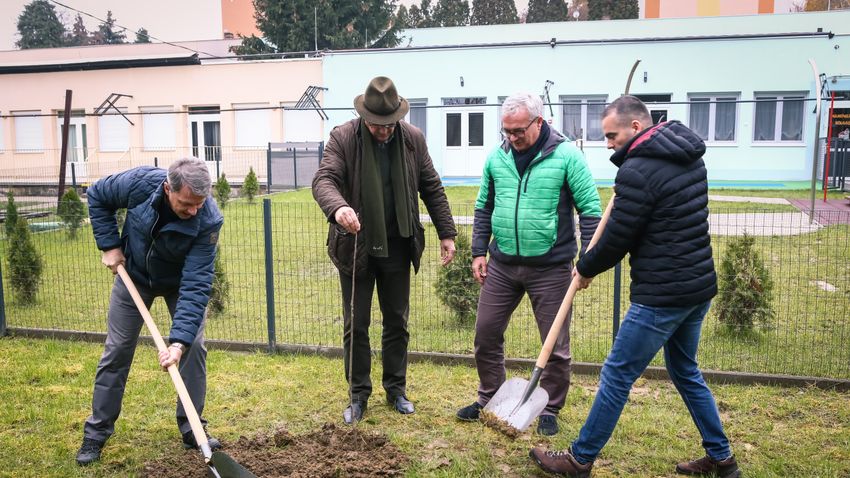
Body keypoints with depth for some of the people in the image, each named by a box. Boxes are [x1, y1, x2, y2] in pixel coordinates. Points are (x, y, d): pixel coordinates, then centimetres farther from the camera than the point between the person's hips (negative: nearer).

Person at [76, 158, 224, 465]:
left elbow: (196, 284, -37)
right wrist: (109, 245, -15)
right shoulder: (140, 183, -33)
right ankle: (96, 434, 18)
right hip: (134, 273, 1)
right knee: (117, 351, 4)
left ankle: (192, 430, 9)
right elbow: (97, 196, -9)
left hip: (182, 281, -1)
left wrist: (179, 341, -44)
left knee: (194, 347, -7)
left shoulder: (209, 221, -36)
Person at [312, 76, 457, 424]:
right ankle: (358, 395, 21)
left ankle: (396, 389, 29)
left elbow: (432, 189, 7)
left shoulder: (413, 139, 0)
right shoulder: (343, 138, -9)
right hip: (356, 247, -2)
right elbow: (324, 179, -21)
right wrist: (338, 207, -43)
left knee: (397, 323, 12)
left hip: (398, 248, 2)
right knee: (356, 326, 6)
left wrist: (447, 233, 5)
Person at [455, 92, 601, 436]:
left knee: (555, 344, 6)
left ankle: (550, 409, 26)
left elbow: (590, 209, -7)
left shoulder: (566, 156, -10)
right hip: (502, 264, 4)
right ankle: (489, 398, 31)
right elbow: (484, 207, 12)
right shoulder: (496, 158, 3)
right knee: (486, 333, 11)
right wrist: (479, 251, 7)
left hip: (550, 266, -4)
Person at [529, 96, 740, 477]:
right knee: (685, 372, 24)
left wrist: (586, 269, 4)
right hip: (700, 287, 9)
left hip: (662, 295, -9)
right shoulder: (689, 156, 9)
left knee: (617, 375, 2)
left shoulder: (637, 171, -19)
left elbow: (617, 238, -13)